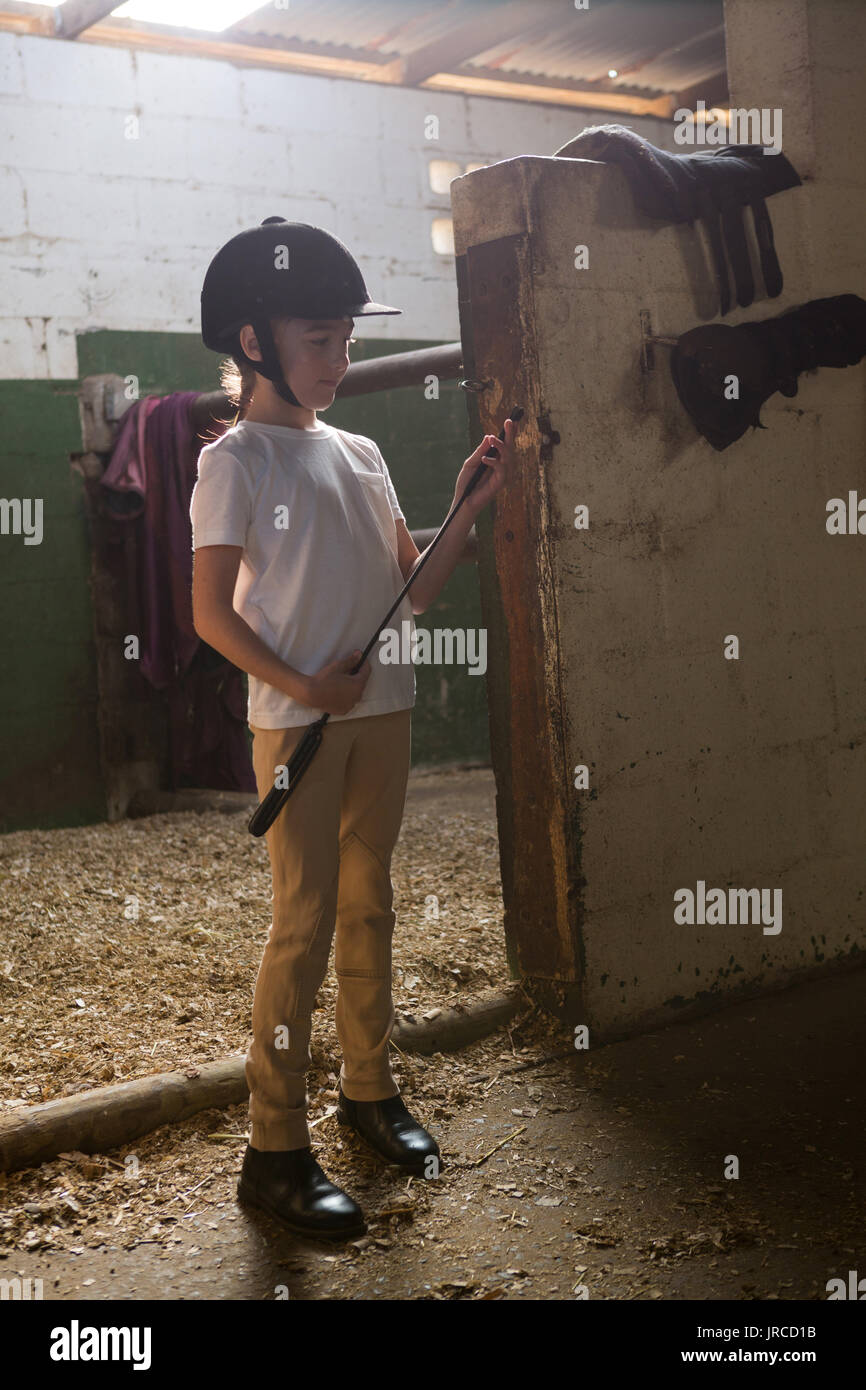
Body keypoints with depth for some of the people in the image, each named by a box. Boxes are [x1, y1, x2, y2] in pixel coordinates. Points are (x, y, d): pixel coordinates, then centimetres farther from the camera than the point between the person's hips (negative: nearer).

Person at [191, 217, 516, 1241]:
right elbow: (211, 612, -10)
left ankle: (369, 1090, 28)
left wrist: (469, 506, -1)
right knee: (305, 924, -5)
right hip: (296, 724, -6)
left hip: (382, 711, 6)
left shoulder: (360, 454, 13)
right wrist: (299, 684, -19)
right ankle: (275, 1150, 4)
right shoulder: (234, 460, -5)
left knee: (368, 906, 13)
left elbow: (413, 588, 11)